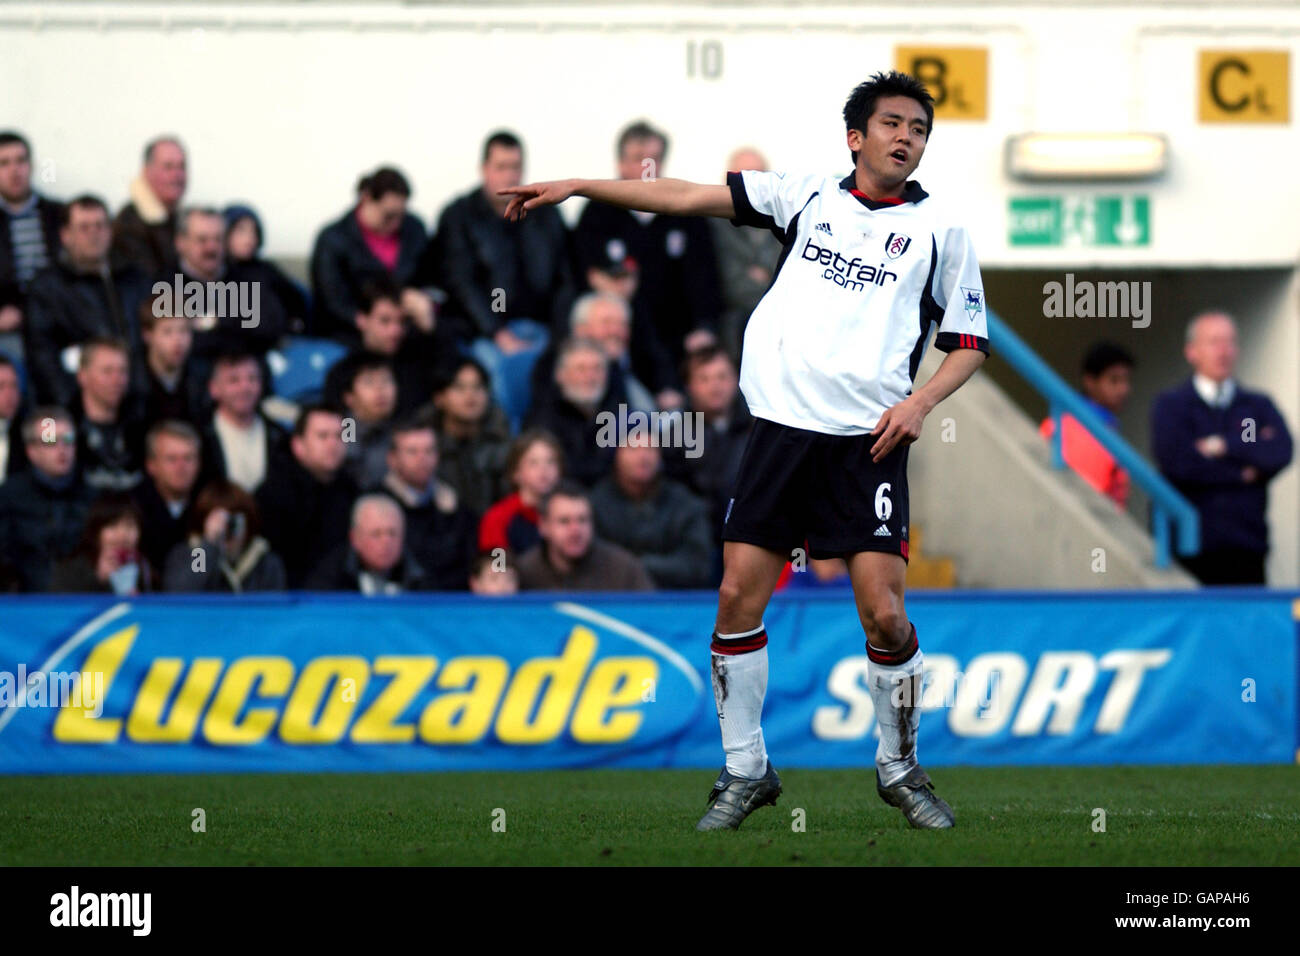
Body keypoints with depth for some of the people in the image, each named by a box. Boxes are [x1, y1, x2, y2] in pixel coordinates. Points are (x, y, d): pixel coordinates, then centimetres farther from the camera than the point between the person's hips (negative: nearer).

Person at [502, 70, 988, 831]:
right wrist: (576, 187, 3)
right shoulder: (809, 197, 10)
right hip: (784, 425, 2)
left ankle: (900, 768, 10)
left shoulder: (941, 230, 6)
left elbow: (969, 344, 10)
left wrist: (920, 402, -8)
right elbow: (688, 198, 8)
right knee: (738, 598, -3)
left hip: (868, 441, -2)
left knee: (884, 615, -10)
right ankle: (746, 771, 10)